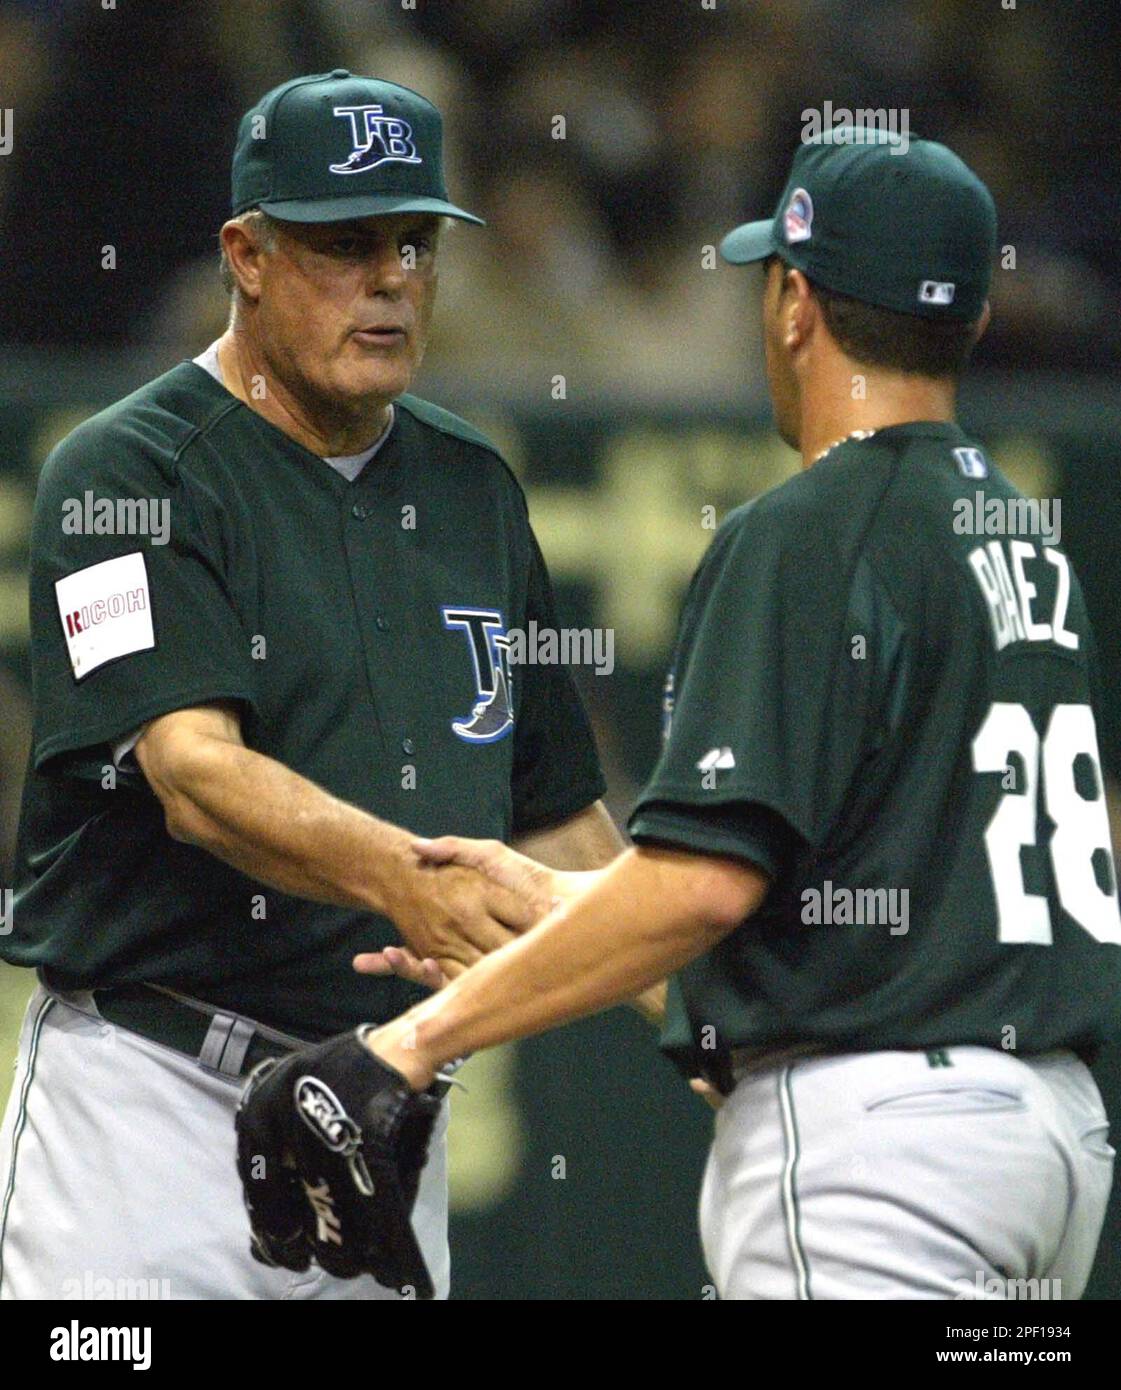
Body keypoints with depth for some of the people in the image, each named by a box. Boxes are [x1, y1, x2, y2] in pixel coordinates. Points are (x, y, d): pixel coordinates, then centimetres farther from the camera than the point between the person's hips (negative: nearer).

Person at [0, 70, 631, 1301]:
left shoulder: (472, 491, 15)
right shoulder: (128, 474, -7)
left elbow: (555, 812, 19)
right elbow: (194, 774, -21)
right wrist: (395, 876, -38)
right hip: (151, 1100, -6)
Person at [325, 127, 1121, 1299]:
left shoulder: (801, 540, -11)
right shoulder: (1027, 540, 16)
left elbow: (705, 882, -20)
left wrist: (427, 1034, -16)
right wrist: (555, 894, 26)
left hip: (873, 1121, -9)